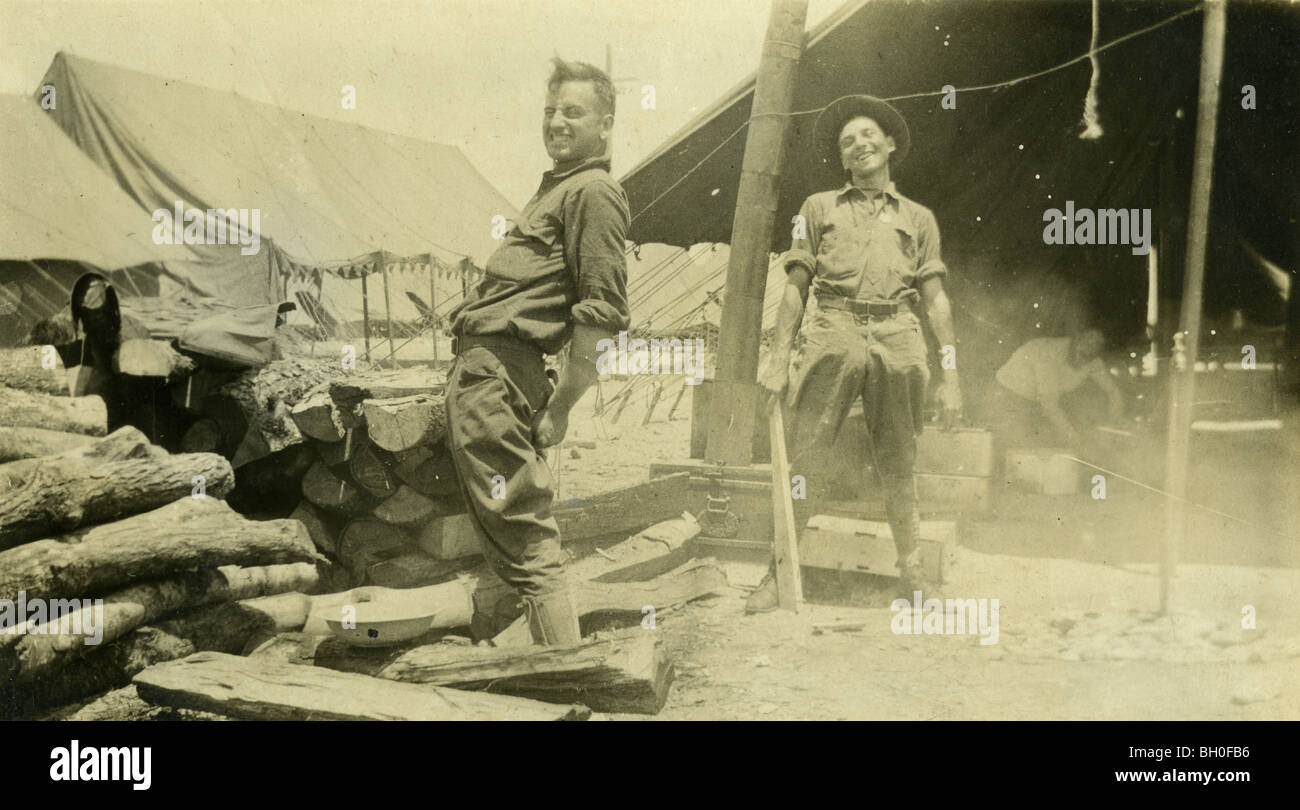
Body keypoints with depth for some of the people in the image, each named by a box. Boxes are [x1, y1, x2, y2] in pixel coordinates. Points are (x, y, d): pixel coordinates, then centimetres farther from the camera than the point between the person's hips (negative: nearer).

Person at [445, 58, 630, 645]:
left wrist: (560, 406, -18)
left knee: (525, 544, -10)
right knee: (510, 537, 15)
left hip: (495, 371, -10)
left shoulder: (593, 193, -7)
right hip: (476, 363, 10)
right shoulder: (556, 187, 25)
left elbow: (602, 310, -16)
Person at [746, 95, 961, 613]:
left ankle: (911, 571, 17)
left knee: (899, 467, 4)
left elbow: (936, 299, 17)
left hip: (898, 337, 1)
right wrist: (779, 358, 4)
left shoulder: (918, 218, 22)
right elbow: (796, 288, 14)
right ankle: (780, 571, 0)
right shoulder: (819, 208, 20)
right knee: (803, 458, -7)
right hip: (833, 333, -1)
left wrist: (951, 375, 9)